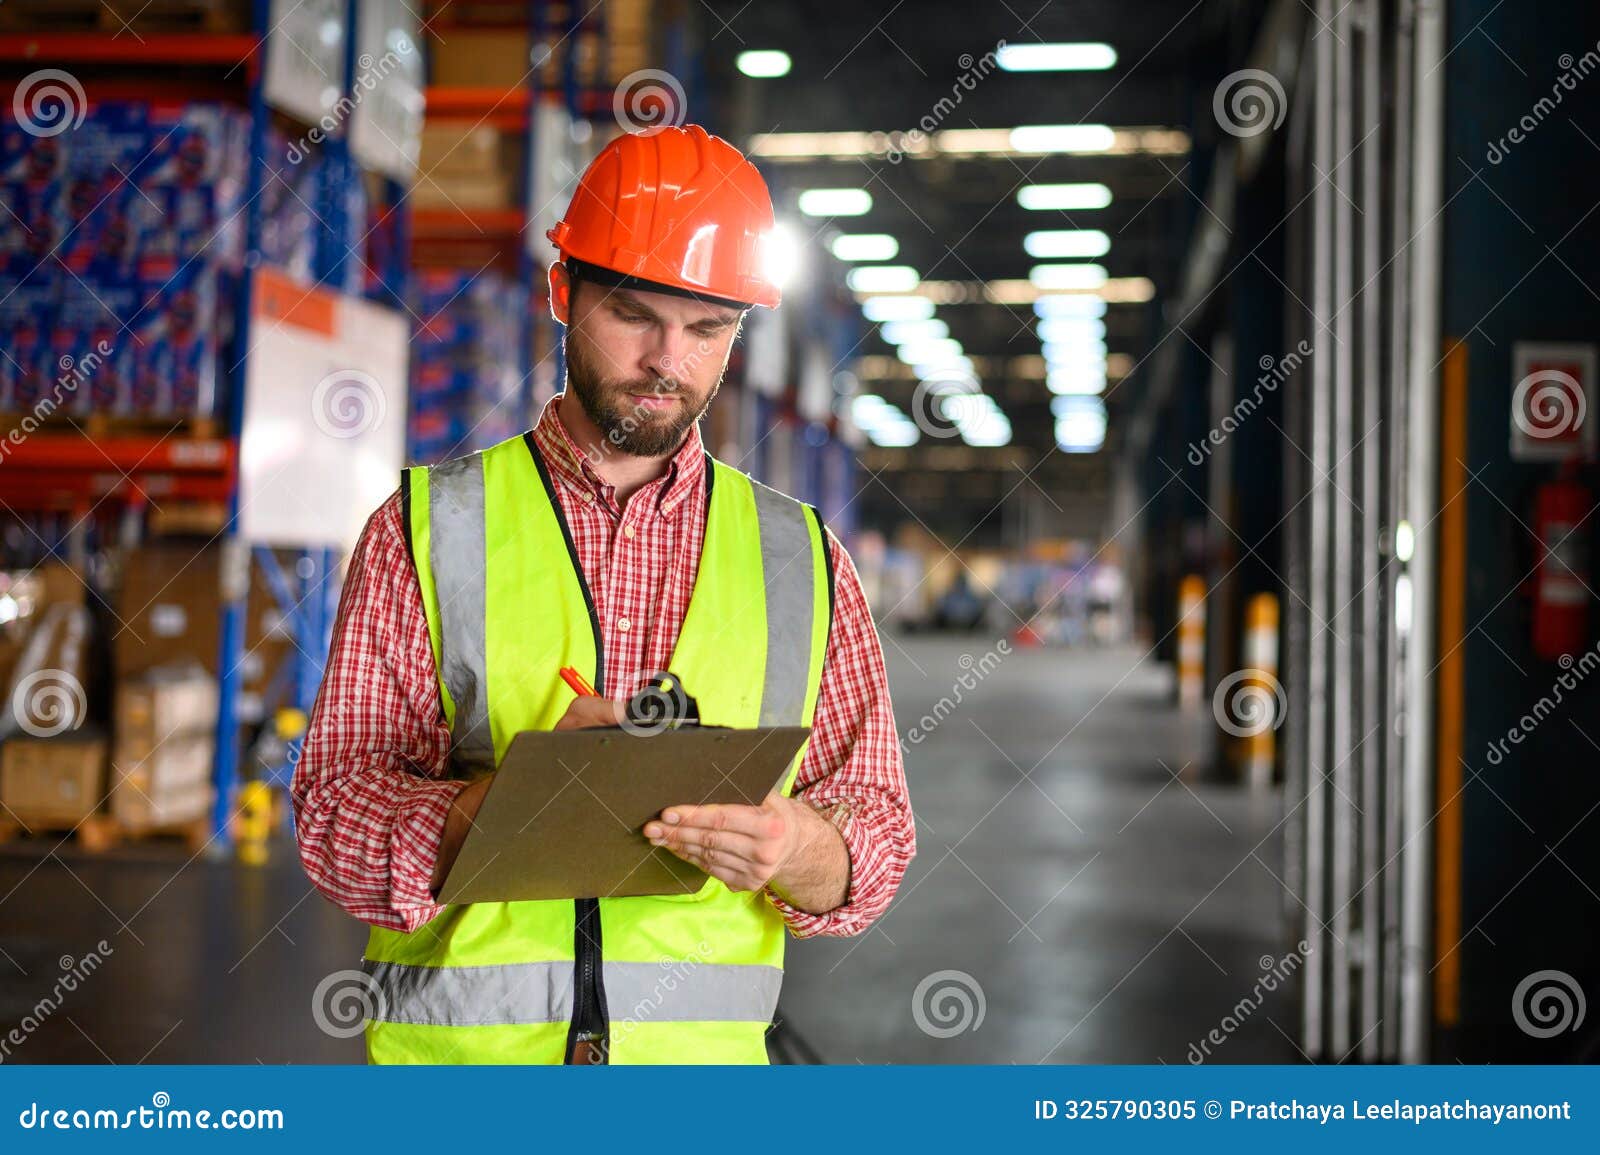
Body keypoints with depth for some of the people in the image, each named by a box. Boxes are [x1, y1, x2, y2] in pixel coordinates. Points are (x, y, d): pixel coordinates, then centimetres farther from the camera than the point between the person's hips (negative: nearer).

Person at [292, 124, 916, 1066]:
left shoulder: (803, 560, 12)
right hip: (459, 1050, -1)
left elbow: (877, 827, 11)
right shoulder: (426, 529, 7)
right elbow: (335, 812, 2)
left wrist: (797, 852, -12)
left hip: (704, 1057, 1)